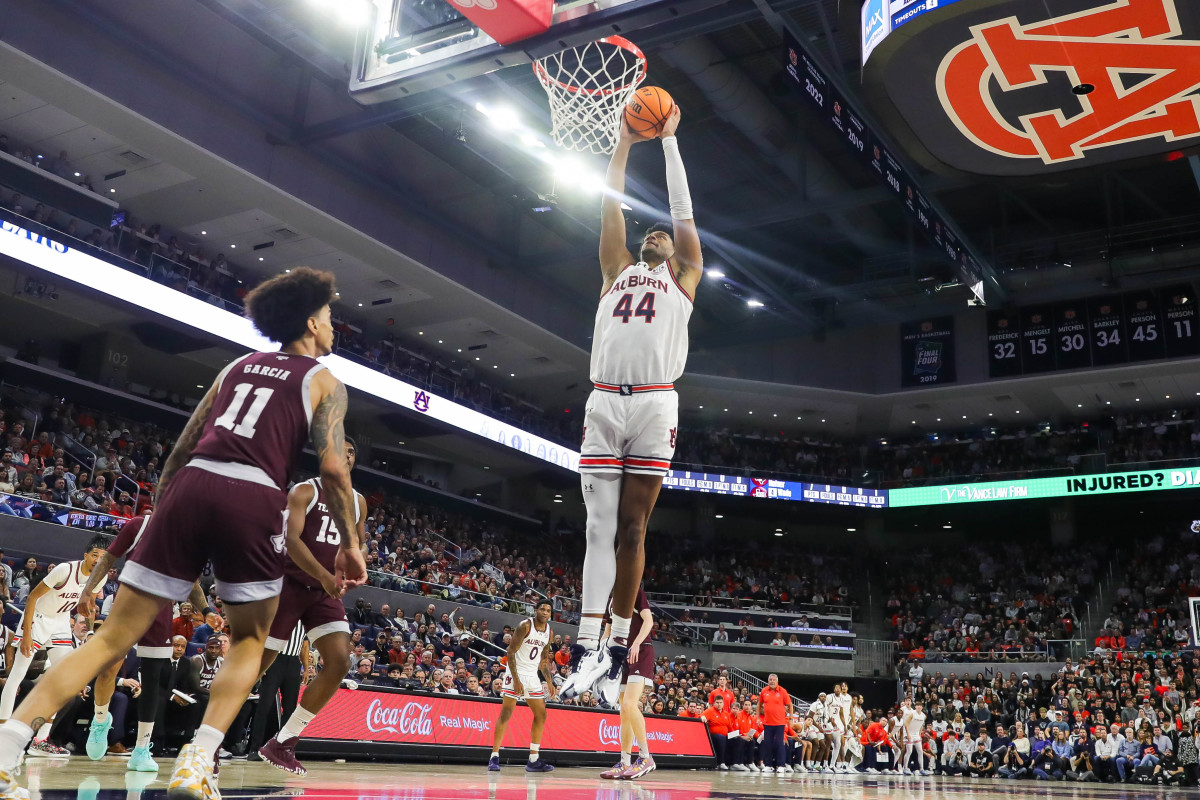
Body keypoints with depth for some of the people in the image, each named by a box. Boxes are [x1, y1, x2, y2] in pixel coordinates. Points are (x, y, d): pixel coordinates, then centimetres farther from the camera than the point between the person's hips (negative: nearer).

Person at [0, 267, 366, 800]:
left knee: (116, 636, 5)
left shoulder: (238, 366, 27)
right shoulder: (324, 381, 13)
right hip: (254, 499, -3)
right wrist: (350, 543, 7)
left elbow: (182, 447, 24)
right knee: (249, 640, 17)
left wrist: (160, 509, 30)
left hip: (190, 486, 4)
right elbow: (332, 467, 0)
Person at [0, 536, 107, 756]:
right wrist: (27, 634, -22)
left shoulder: (100, 577, -9)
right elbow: (32, 596, -21)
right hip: (37, 618, -6)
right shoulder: (65, 570, -27)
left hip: (61, 622, 6)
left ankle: (40, 740, 1)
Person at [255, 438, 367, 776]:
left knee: (339, 662, -10)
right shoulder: (304, 491, -7)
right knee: (256, 665, -4)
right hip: (291, 585, -5)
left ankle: (282, 743, 1)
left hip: (327, 593, 5)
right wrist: (325, 576, -33)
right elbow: (291, 540, -20)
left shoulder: (358, 502, 10)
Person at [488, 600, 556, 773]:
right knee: (506, 713, -11)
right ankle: (494, 757, -7)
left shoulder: (549, 632, 8)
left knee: (541, 715, 6)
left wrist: (550, 682, 10)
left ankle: (534, 760, 13)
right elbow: (511, 652, -15)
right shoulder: (525, 626, -13)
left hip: (533, 675, 7)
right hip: (516, 673, -7)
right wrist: (516, 679, -22)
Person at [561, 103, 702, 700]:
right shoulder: (617, 271, 25)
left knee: (632, 528, -1)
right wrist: (626, 141, 25)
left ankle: (618, 648, 5)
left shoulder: (684, 276, 20)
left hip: (654, 404, -2)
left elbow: (682, 209, 19)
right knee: (600, 527, -2)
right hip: (604, 401, 2)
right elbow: (611, 207, 23)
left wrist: (669, 139, 24)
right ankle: (585, 648, -5)